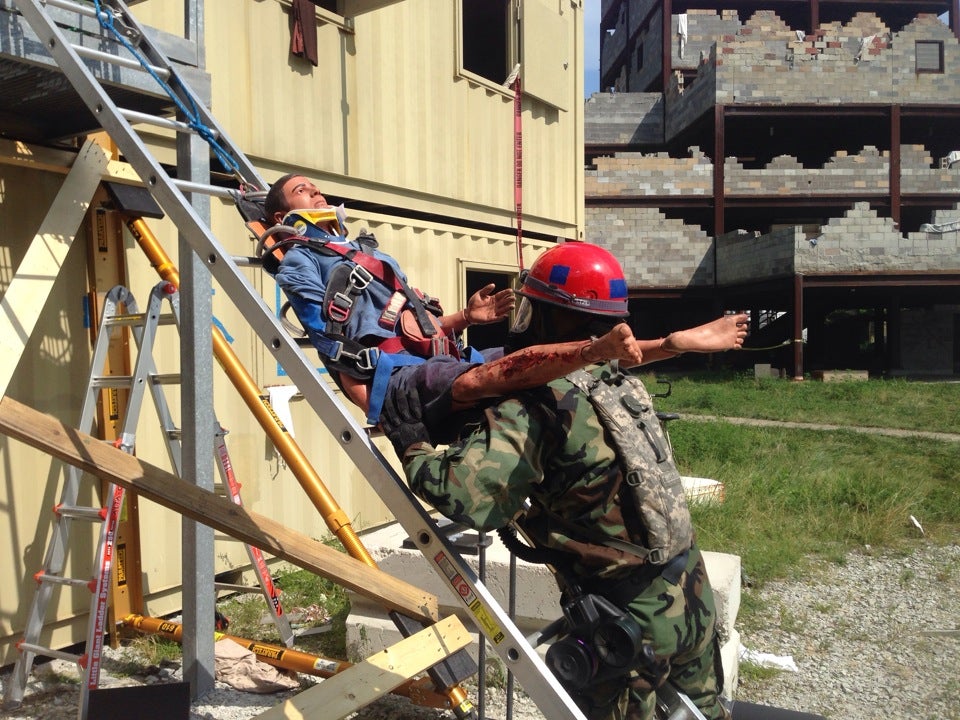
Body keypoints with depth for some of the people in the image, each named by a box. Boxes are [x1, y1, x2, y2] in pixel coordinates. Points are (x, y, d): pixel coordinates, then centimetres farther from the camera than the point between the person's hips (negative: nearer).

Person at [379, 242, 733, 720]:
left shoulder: (535, 407, -21)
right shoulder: (625, 387, 2)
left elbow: (466, 496, -31)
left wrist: (413, 447, -13)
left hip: (632, 621, -7)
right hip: (695, 600, 7)